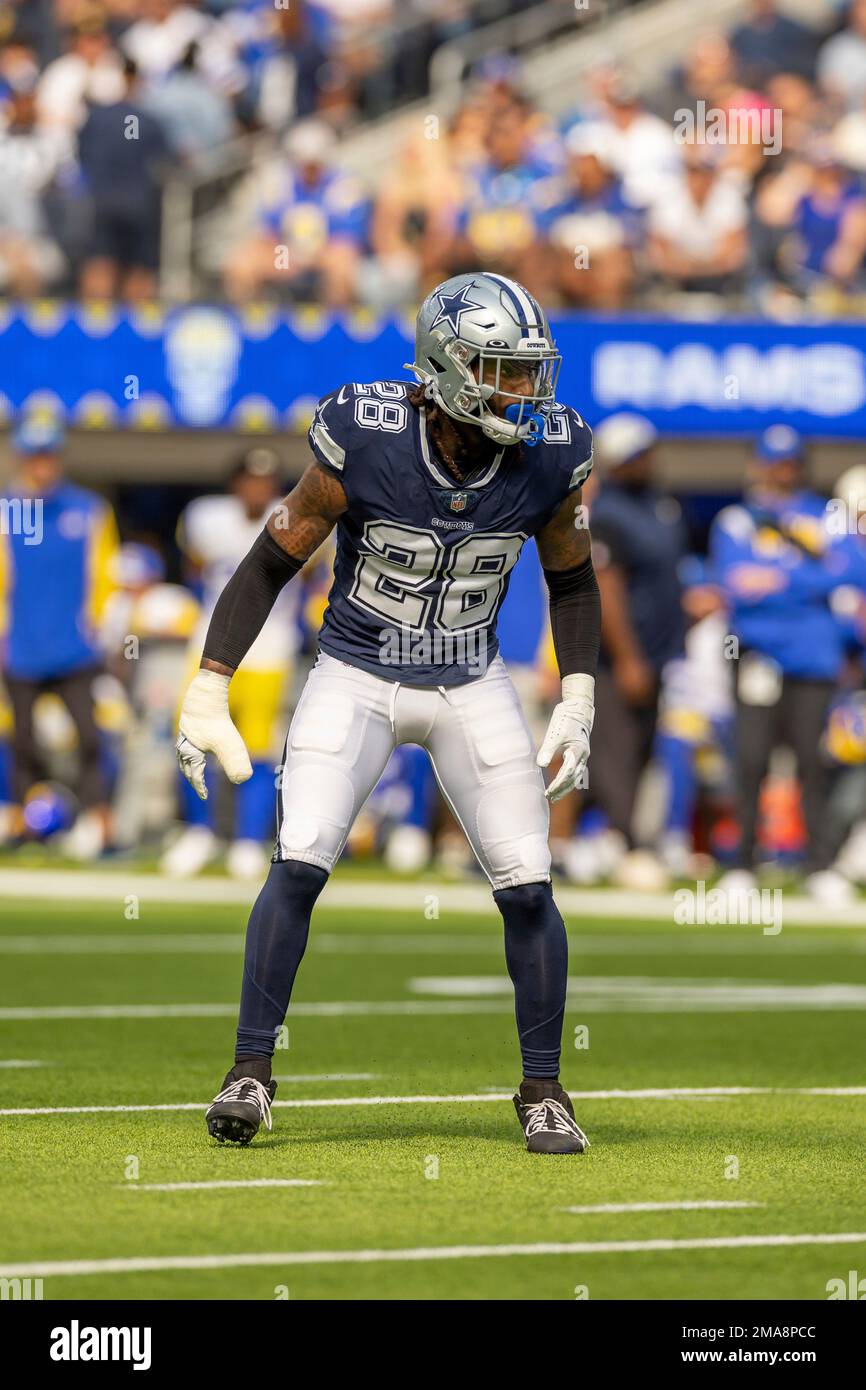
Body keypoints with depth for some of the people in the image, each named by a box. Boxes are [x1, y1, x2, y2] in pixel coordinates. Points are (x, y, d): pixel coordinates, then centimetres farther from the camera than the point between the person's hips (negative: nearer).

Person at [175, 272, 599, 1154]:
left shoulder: (548, 457, -13)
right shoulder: (366, 443, -21)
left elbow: (571, 579, 7)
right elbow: (273, 560, -10)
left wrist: (577, 704, -1)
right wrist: (207, 694, -13)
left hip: (471, 686, 2)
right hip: (356, 678, -2)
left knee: (526, 888, -6)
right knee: (300, 863, -17)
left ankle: (543, 1092, 9)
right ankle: (252, 1070, -3)